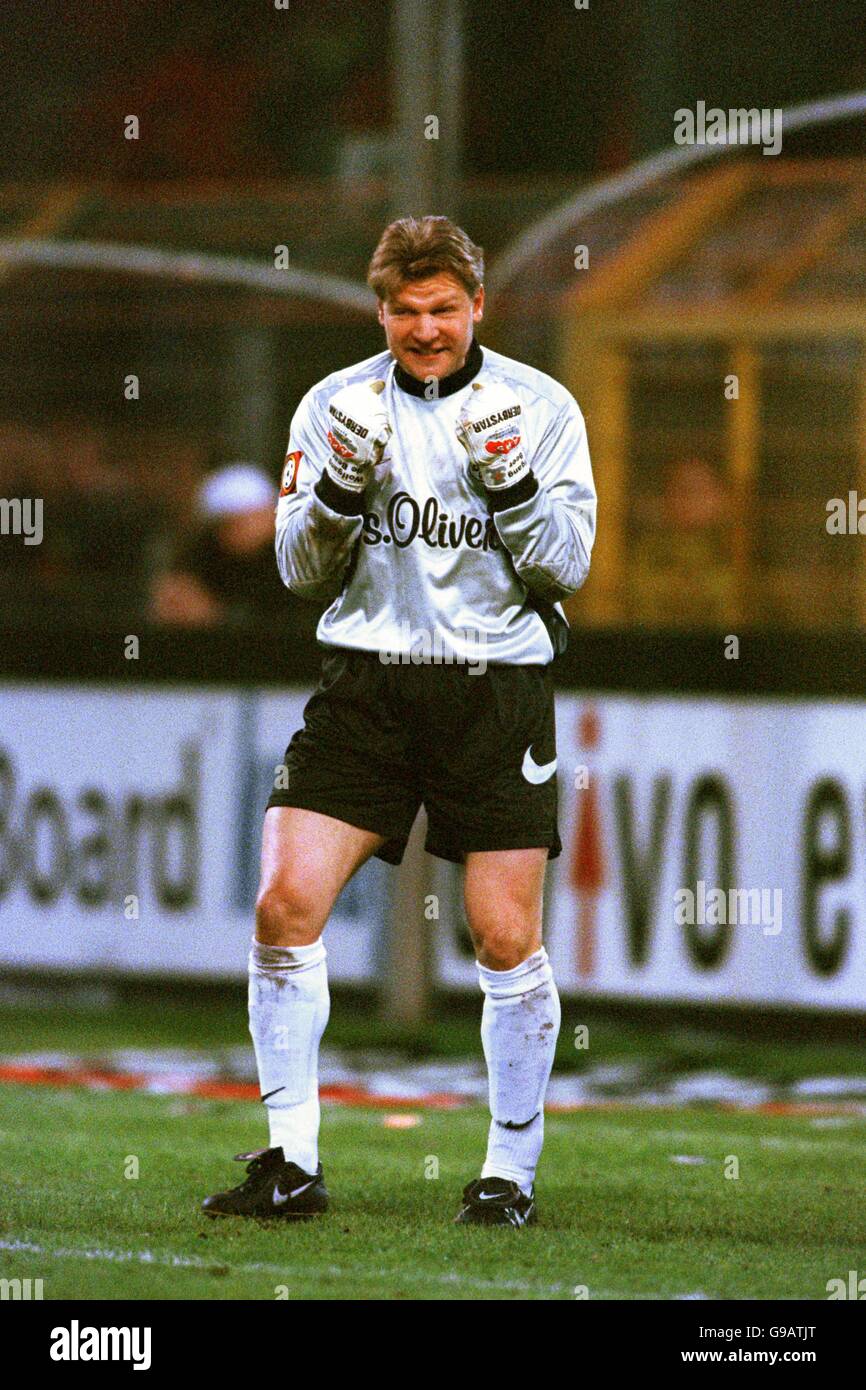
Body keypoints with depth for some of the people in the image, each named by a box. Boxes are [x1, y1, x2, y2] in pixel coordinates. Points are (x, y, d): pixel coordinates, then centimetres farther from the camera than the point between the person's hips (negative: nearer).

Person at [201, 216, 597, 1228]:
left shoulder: (539, 409, 2)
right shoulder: (337, 406, 7)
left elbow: (565, 567, -2)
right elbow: (302, 571, 5)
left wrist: (511, 481, -18)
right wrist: (339, 487, -13)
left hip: (497, 682, -1)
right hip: (366, 679, 2)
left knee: (507, 937, -3)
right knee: (285, 900, -11)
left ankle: (512, 1171, 11)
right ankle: (292, 1163, -2)